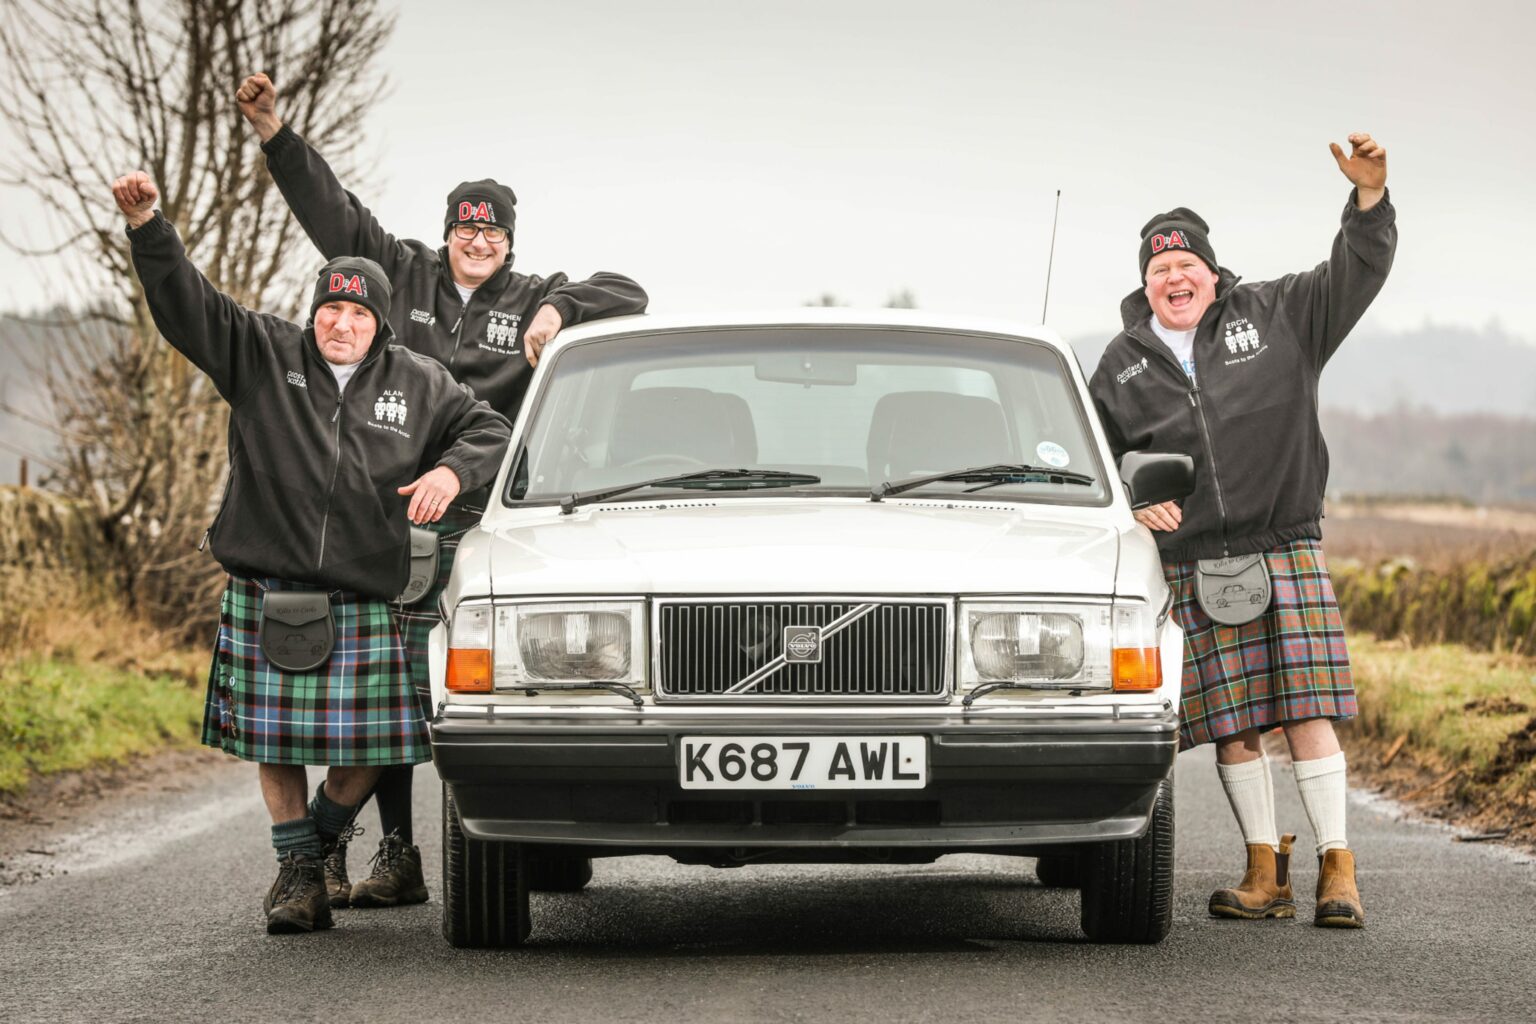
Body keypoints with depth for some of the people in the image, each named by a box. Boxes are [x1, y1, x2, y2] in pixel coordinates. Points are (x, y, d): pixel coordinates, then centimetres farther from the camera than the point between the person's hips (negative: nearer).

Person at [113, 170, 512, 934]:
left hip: (362, 604, 1)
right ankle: (297, 869, 18)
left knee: (366, 747, -2)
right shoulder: (263, 355, 3)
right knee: (274, 740, 3)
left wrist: (452, 471, -6)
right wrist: (146, 225, -20)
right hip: (263, 595, -1)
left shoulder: (418, 385, 8)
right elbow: (185, 305, -5)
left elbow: (488, 428, 16)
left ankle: (321, 836, 27)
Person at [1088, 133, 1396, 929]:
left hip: (1286, 549, -2)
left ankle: (1337, 869, -6)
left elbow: (1356, 274, 2)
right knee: (1231, 724, 1)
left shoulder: (1276, 317, 7)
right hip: (1192, 565, 2)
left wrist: (1370, 195, -14)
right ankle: (1264, 870, 9)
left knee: (1307, 710, -9)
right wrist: (1134, 503, 0)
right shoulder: (1122, 365, 11)